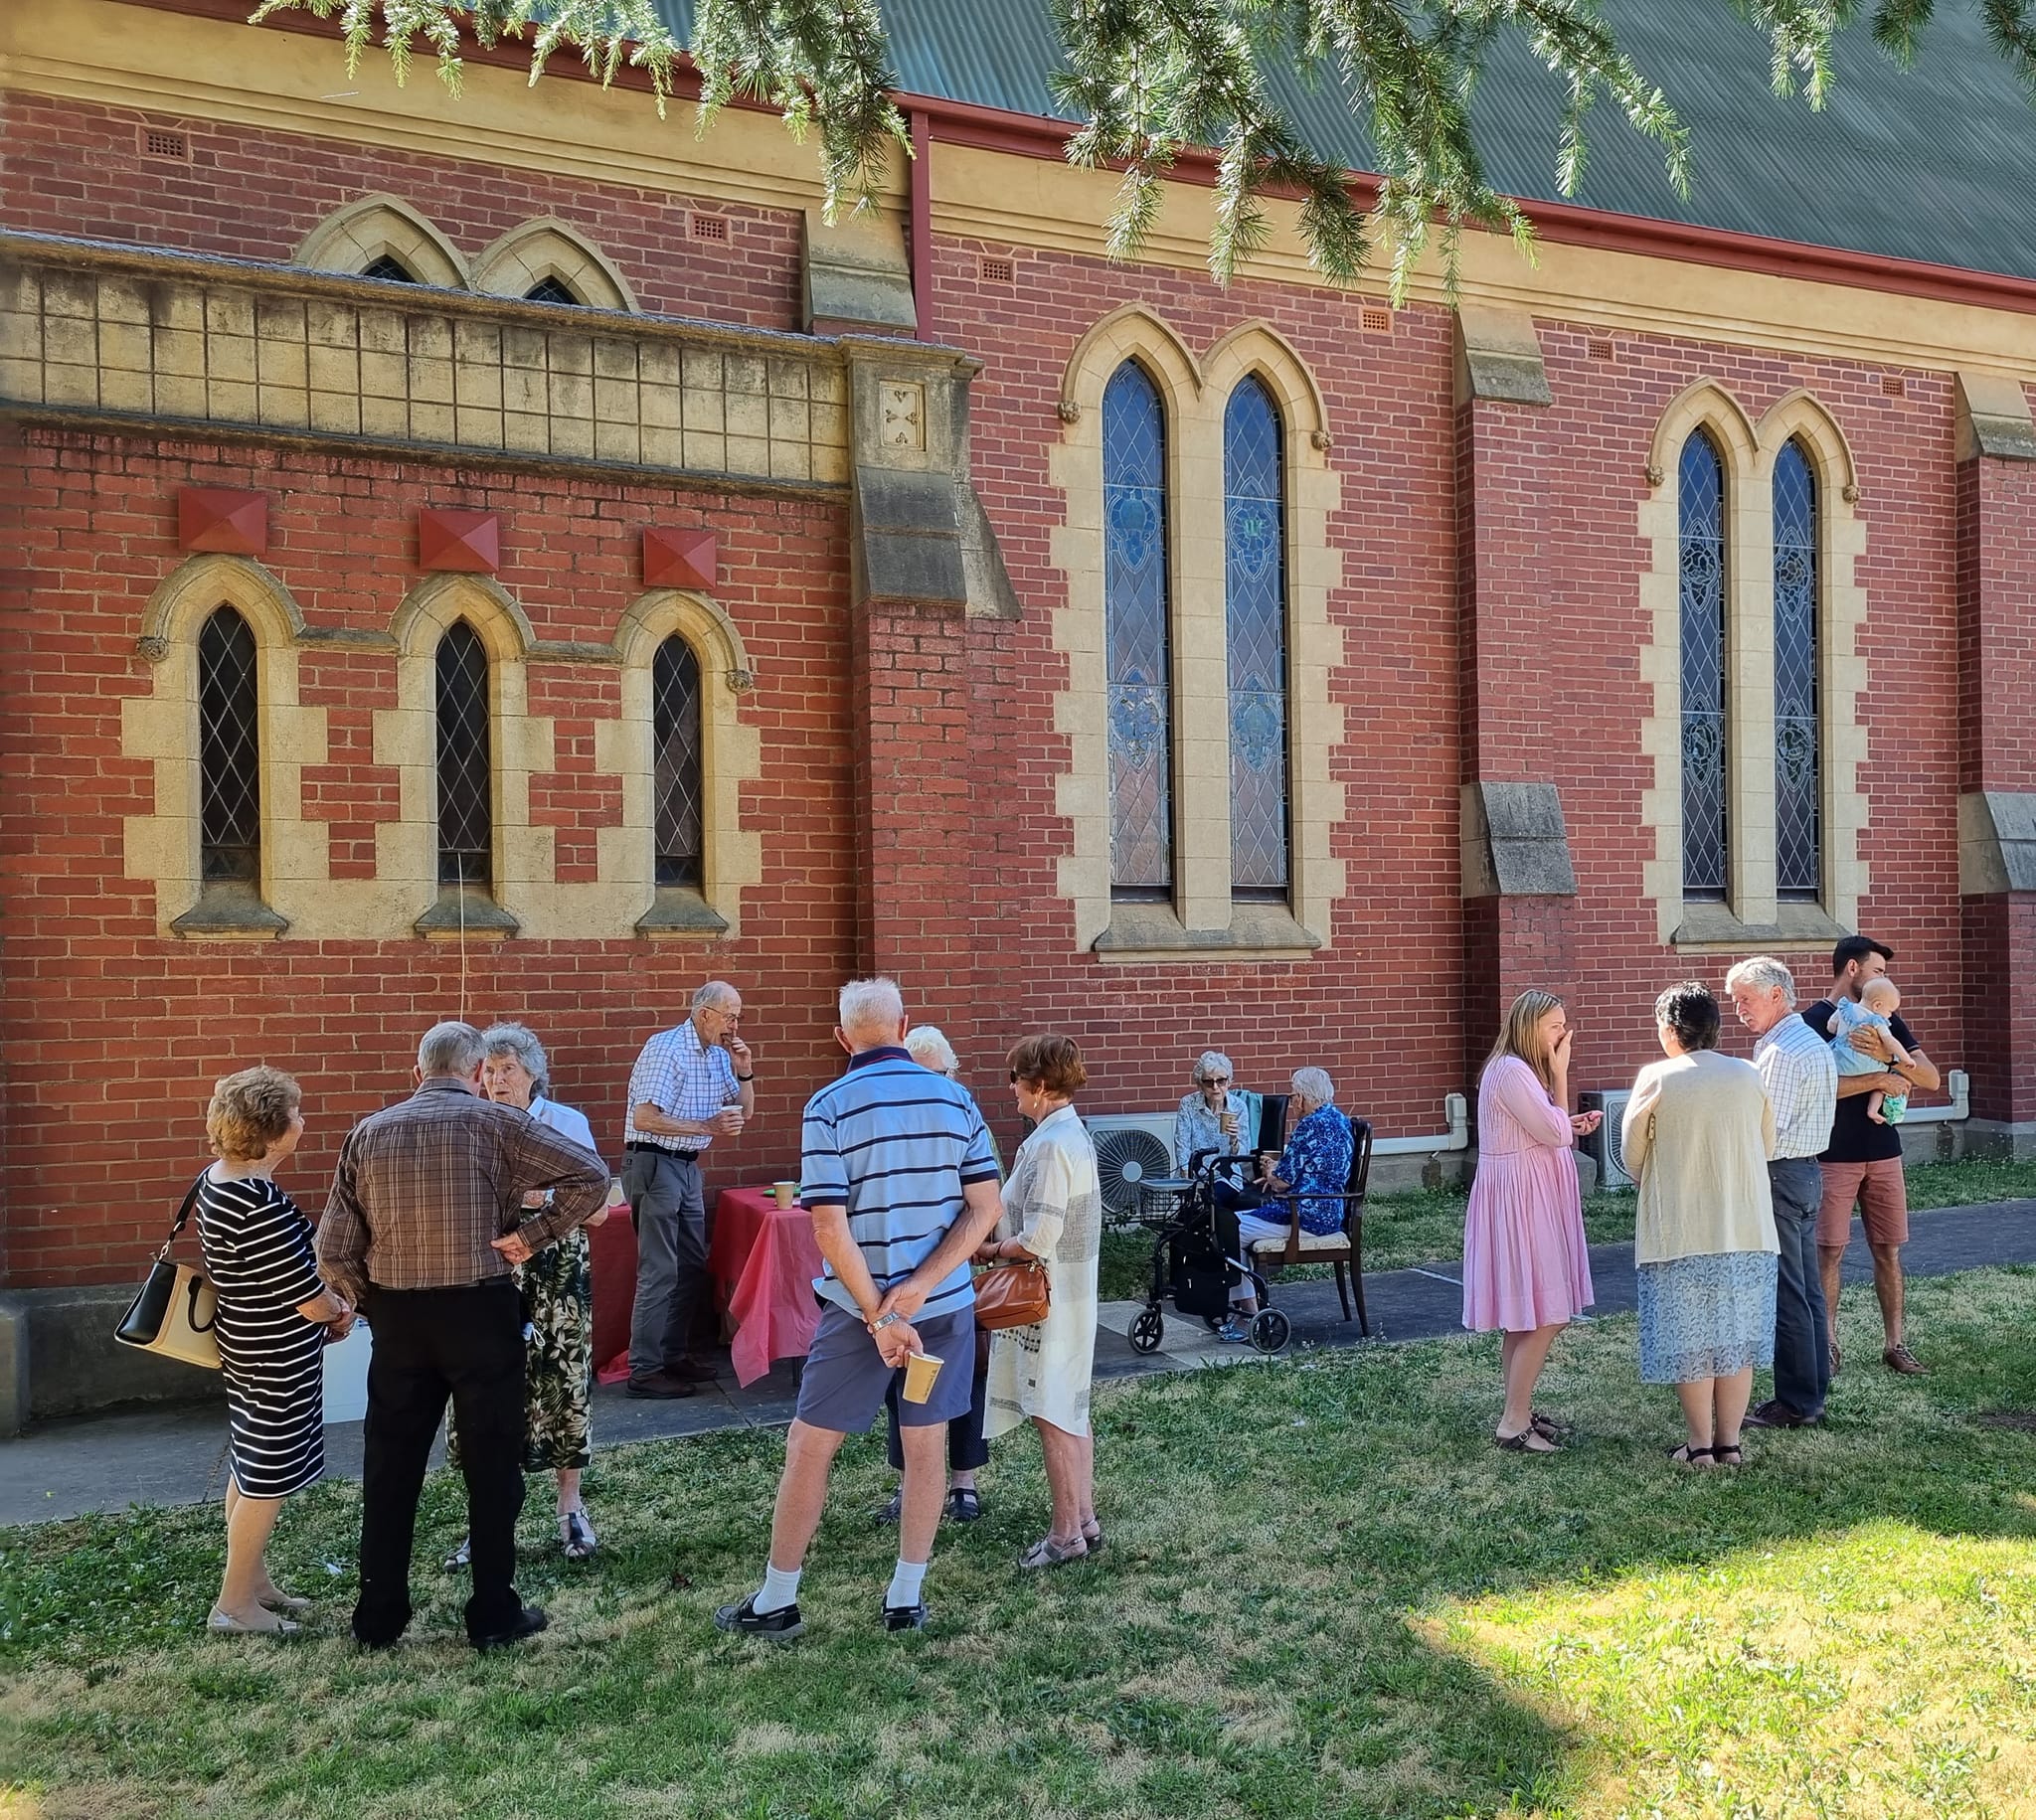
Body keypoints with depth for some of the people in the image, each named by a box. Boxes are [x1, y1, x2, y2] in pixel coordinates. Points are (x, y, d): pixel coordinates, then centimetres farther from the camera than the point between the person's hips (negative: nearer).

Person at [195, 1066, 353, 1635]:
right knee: (268, 1479, 2)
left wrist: (323, 1311, 7)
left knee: (249, 1469, 19)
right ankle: (235, 1603, 12)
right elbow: (308, 1297, -22)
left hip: (246, 1344, 10)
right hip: (278, 1359, -10)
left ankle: (254, 1580, 31)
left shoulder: (216, 1181, 3)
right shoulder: (262, 1203, -27)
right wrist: (341, 1311, -1)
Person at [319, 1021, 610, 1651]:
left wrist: (372, 1302, 15)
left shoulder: (368, 1133, 3)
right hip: (480, 1311, -3)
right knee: (490, 1463, 8)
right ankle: (493, 1614, 16)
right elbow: (591, 1175, -14)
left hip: (396, 1316, 3)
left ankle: (378, 1616, 22)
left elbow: (333, 1251, 0)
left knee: (390, 1465, 14)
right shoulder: (497, 1123, -6)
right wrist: (532, 1234, -7)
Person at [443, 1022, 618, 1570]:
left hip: (556, 1269, -1)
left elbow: (597, 1210, -2)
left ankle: (571, 1509, 17)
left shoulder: (567, 1123, 0)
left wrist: (543, 1196, -18)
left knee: (561, 1382, 1)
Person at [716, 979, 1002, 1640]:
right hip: (947, 1304, 3)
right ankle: (906, 1600, 22)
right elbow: (986, 1207, -5)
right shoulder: (955, 1099, 0)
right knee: (926, 1445, 13)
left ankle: (776, 1604, 18)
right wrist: (919, 1288, -12)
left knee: (809, 1446, 10)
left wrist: (880, 1316, -12)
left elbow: (830, 1228, -17)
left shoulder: (828, 1108, -10)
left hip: (860, 1309, -3)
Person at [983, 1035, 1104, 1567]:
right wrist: (1005, 1240, 8)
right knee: (1072, 1412, 17)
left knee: (1053, 1416, 0)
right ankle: (1085, 1521, 26)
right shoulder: (1073, 1134, 9)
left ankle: (1066, 1534, 10)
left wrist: (993, 1250, -9)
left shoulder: (1050, 1145, -22)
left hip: (1048, 1297, -10)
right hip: (1072, 1291, 10)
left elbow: (1037, 1239, -25)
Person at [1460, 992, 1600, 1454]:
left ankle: (1519, 1411, 22)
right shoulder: (1512, 1072, -19)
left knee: (1524, 1317, 15)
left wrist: (1573, 1125, 9)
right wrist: (1561, 1075, -12)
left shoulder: (1522, 1070, 15)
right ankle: (1513, 1423, -5)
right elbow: (1554, 1134, -18)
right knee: (1544, 1317, -9)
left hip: (1531, 1200, 11)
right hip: (1519, 1203, -11)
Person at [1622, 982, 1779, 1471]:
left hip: (1680, 1230, -3)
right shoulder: (1749, 1076, 0)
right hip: (1747, 1230, 4)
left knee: (1689, 1340, 6)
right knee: (1736, 1337, 12)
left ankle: (1700, 1444, 12)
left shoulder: (1656, 1078, -10)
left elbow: (1633, 1156, -3)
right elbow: (1766, 1148, 10)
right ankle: (1730, 1443, 17)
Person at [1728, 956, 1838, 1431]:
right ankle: (1812, 1395, 21)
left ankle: (1795, 1404, 1)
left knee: (1785, 1296, -4)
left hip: (1780, 1175, -10)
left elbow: (1766, 1129, -21)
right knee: (1808, 1290, 14)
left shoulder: (1781, 1052, -18)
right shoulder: (1812, 1042, 15)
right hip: (1807, 1170, 10)